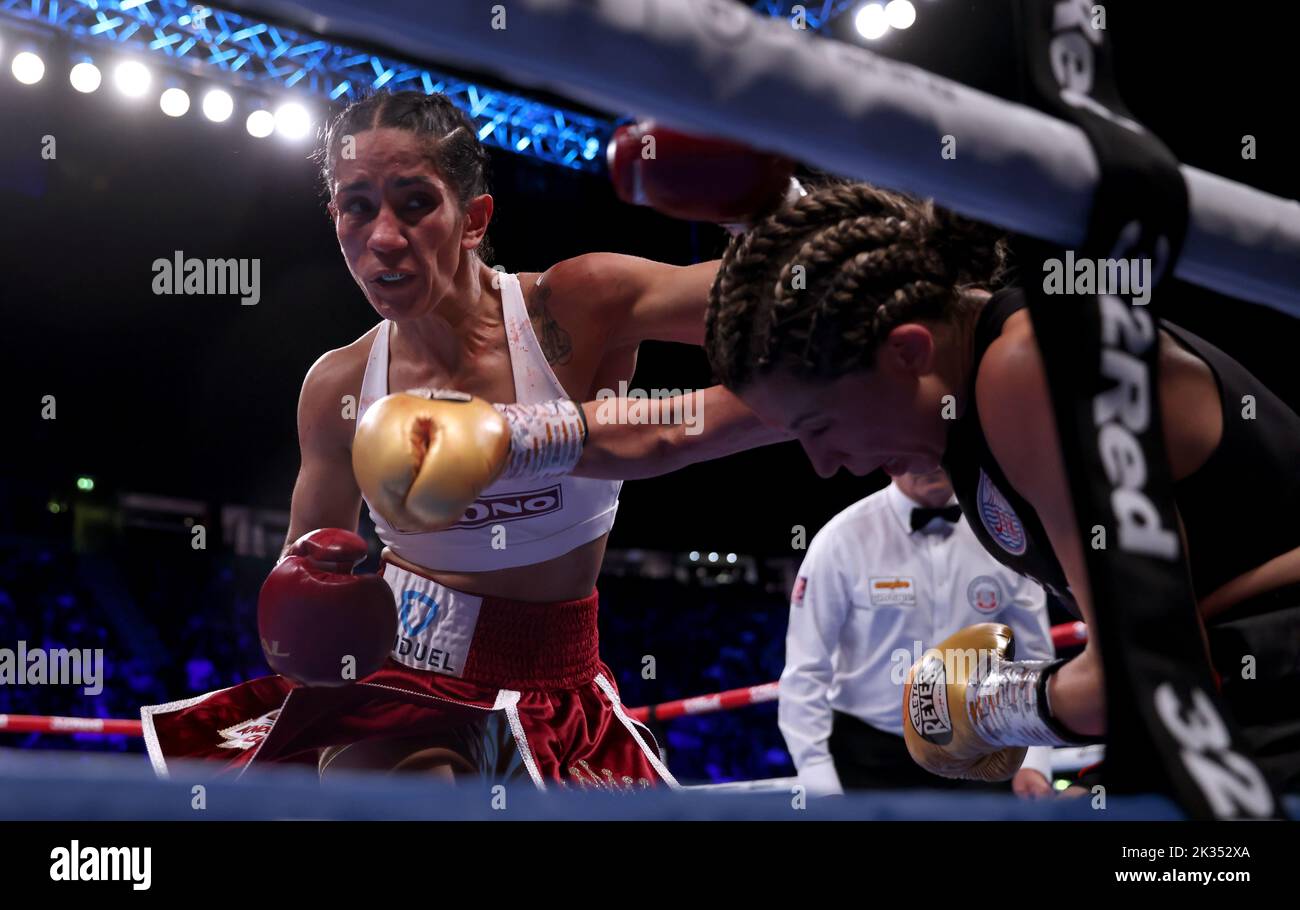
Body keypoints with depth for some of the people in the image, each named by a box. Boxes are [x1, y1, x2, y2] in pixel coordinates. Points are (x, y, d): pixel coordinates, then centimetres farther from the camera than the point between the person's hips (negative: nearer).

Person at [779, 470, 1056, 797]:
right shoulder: (843, 539, -10)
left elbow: (1034, 660, 6)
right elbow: (805, 671, -9)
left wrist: (1034, 762, -6)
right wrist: (821, 787, -15)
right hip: (868, 758, -3)